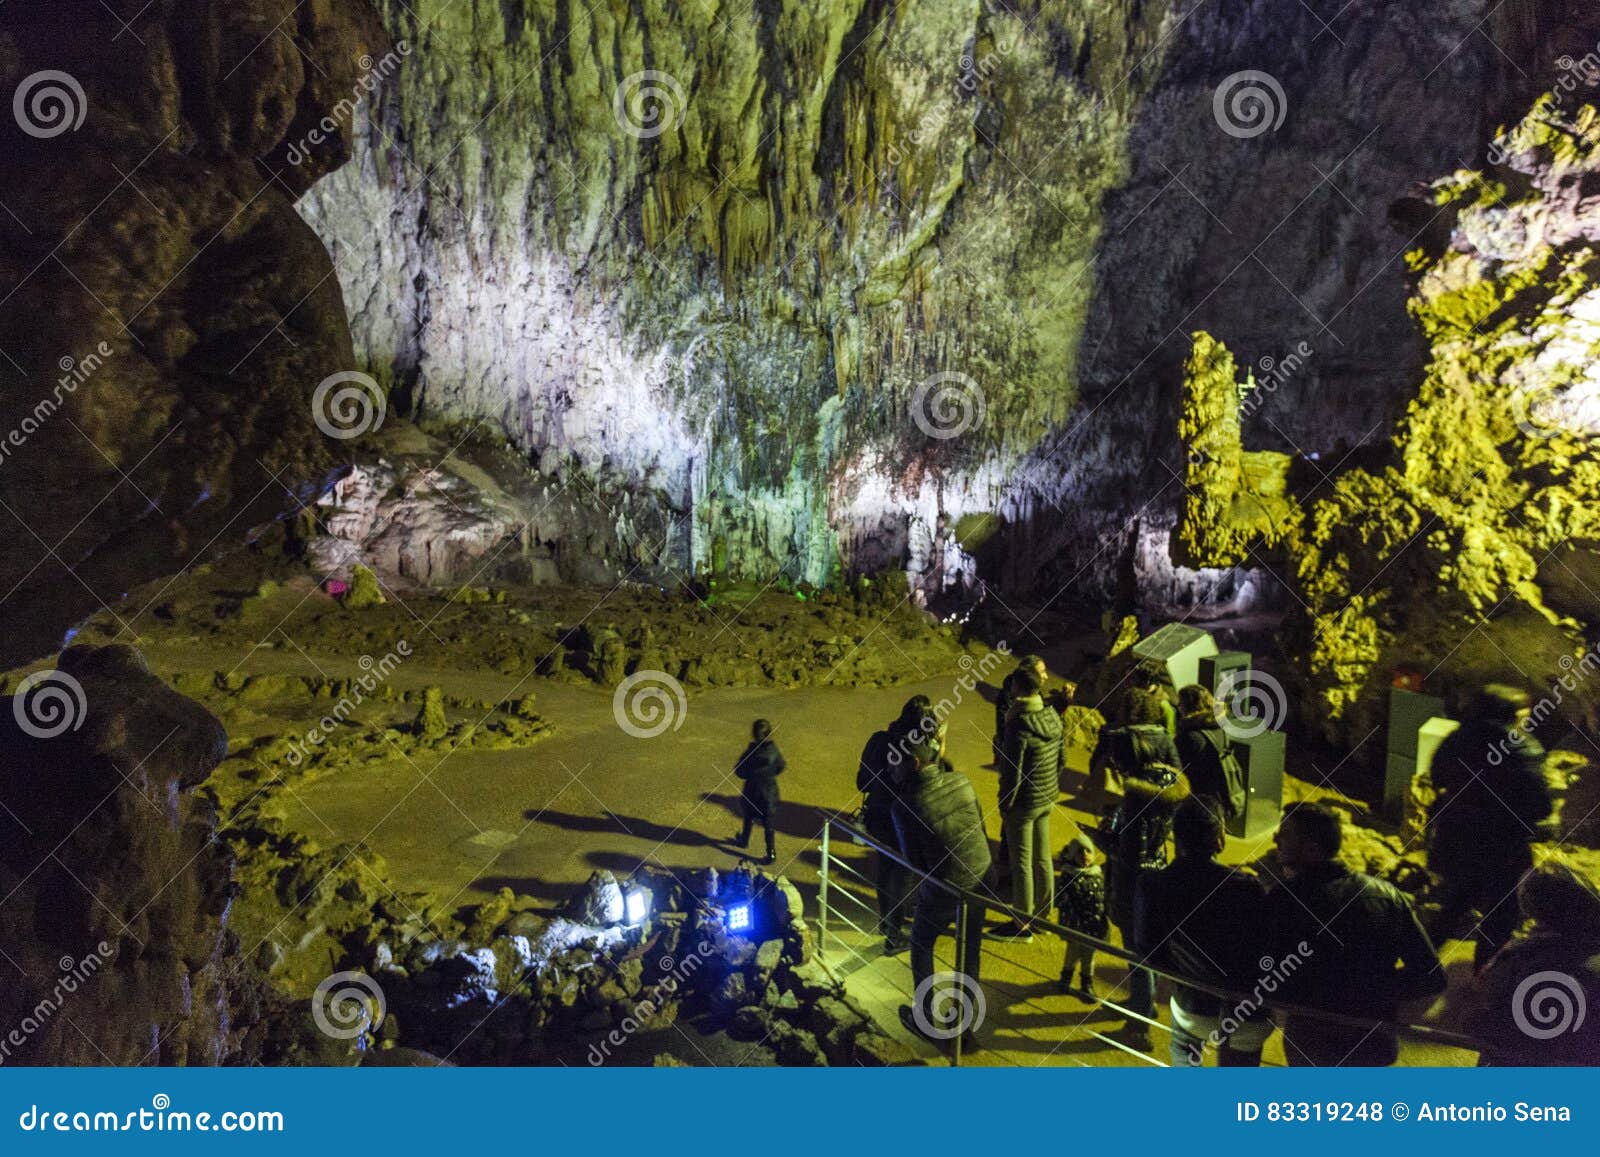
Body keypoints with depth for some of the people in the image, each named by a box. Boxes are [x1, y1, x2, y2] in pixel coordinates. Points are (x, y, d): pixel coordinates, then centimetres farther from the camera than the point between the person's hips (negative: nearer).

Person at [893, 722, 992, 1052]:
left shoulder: (905, 805, -22)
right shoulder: (961, 781, -11)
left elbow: (913, 860, -12)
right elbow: (981, 826, 2)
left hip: (943, 890, -4)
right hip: (980, 879, 4)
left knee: (921, 948, 22)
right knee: (970, 953, 20)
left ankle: (925, 1020, 33)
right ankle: (966, 1026, 31)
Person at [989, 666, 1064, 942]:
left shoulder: (1019, 727, -25)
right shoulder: (1052, 716, -1)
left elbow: (1012, 773, -22)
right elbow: (1061, 755, 9)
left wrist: (1004, 807, -11)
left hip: (1024, 804, -8)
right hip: (1048, 800, 8)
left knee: (1021, 862, 4)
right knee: (1043, 858, 18)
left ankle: (1022, 925, 15)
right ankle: (1043, 915, 32)